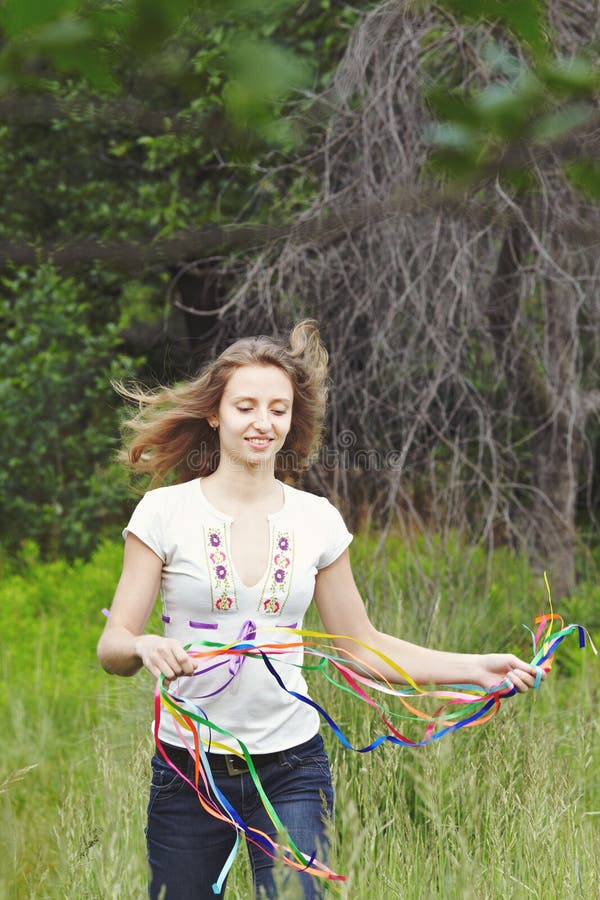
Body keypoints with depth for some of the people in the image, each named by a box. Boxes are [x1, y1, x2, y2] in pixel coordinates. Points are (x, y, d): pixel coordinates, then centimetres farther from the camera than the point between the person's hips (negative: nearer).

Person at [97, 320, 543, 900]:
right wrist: (145, 648, -27)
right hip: (188, 768, -1)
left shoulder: (318, 521, 5)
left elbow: (362, 647, 12)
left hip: (291, 770, 1)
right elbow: (111, 645, -4)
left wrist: (474, 668, 2)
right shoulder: (165, 511, -2)